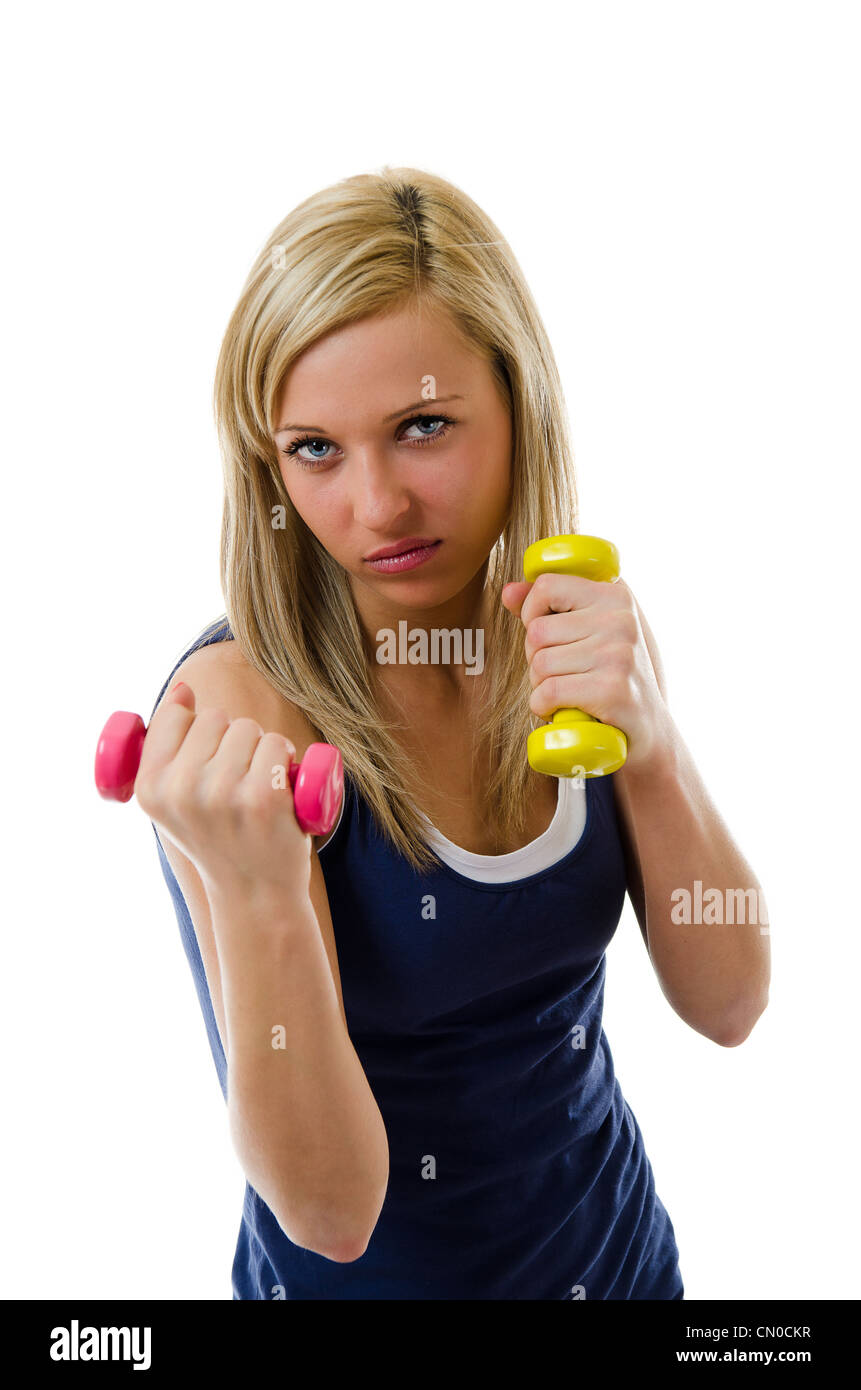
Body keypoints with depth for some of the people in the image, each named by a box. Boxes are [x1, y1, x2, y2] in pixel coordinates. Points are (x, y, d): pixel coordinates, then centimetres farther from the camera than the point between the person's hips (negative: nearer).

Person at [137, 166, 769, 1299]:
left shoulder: (583, 632, -12)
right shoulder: (236, 705, -26)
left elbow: (727, 1008, -13)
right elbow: (332, 1210, -26)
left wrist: (649, 747, -28)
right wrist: (253, 893, -42)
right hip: (368, 1273, -4)